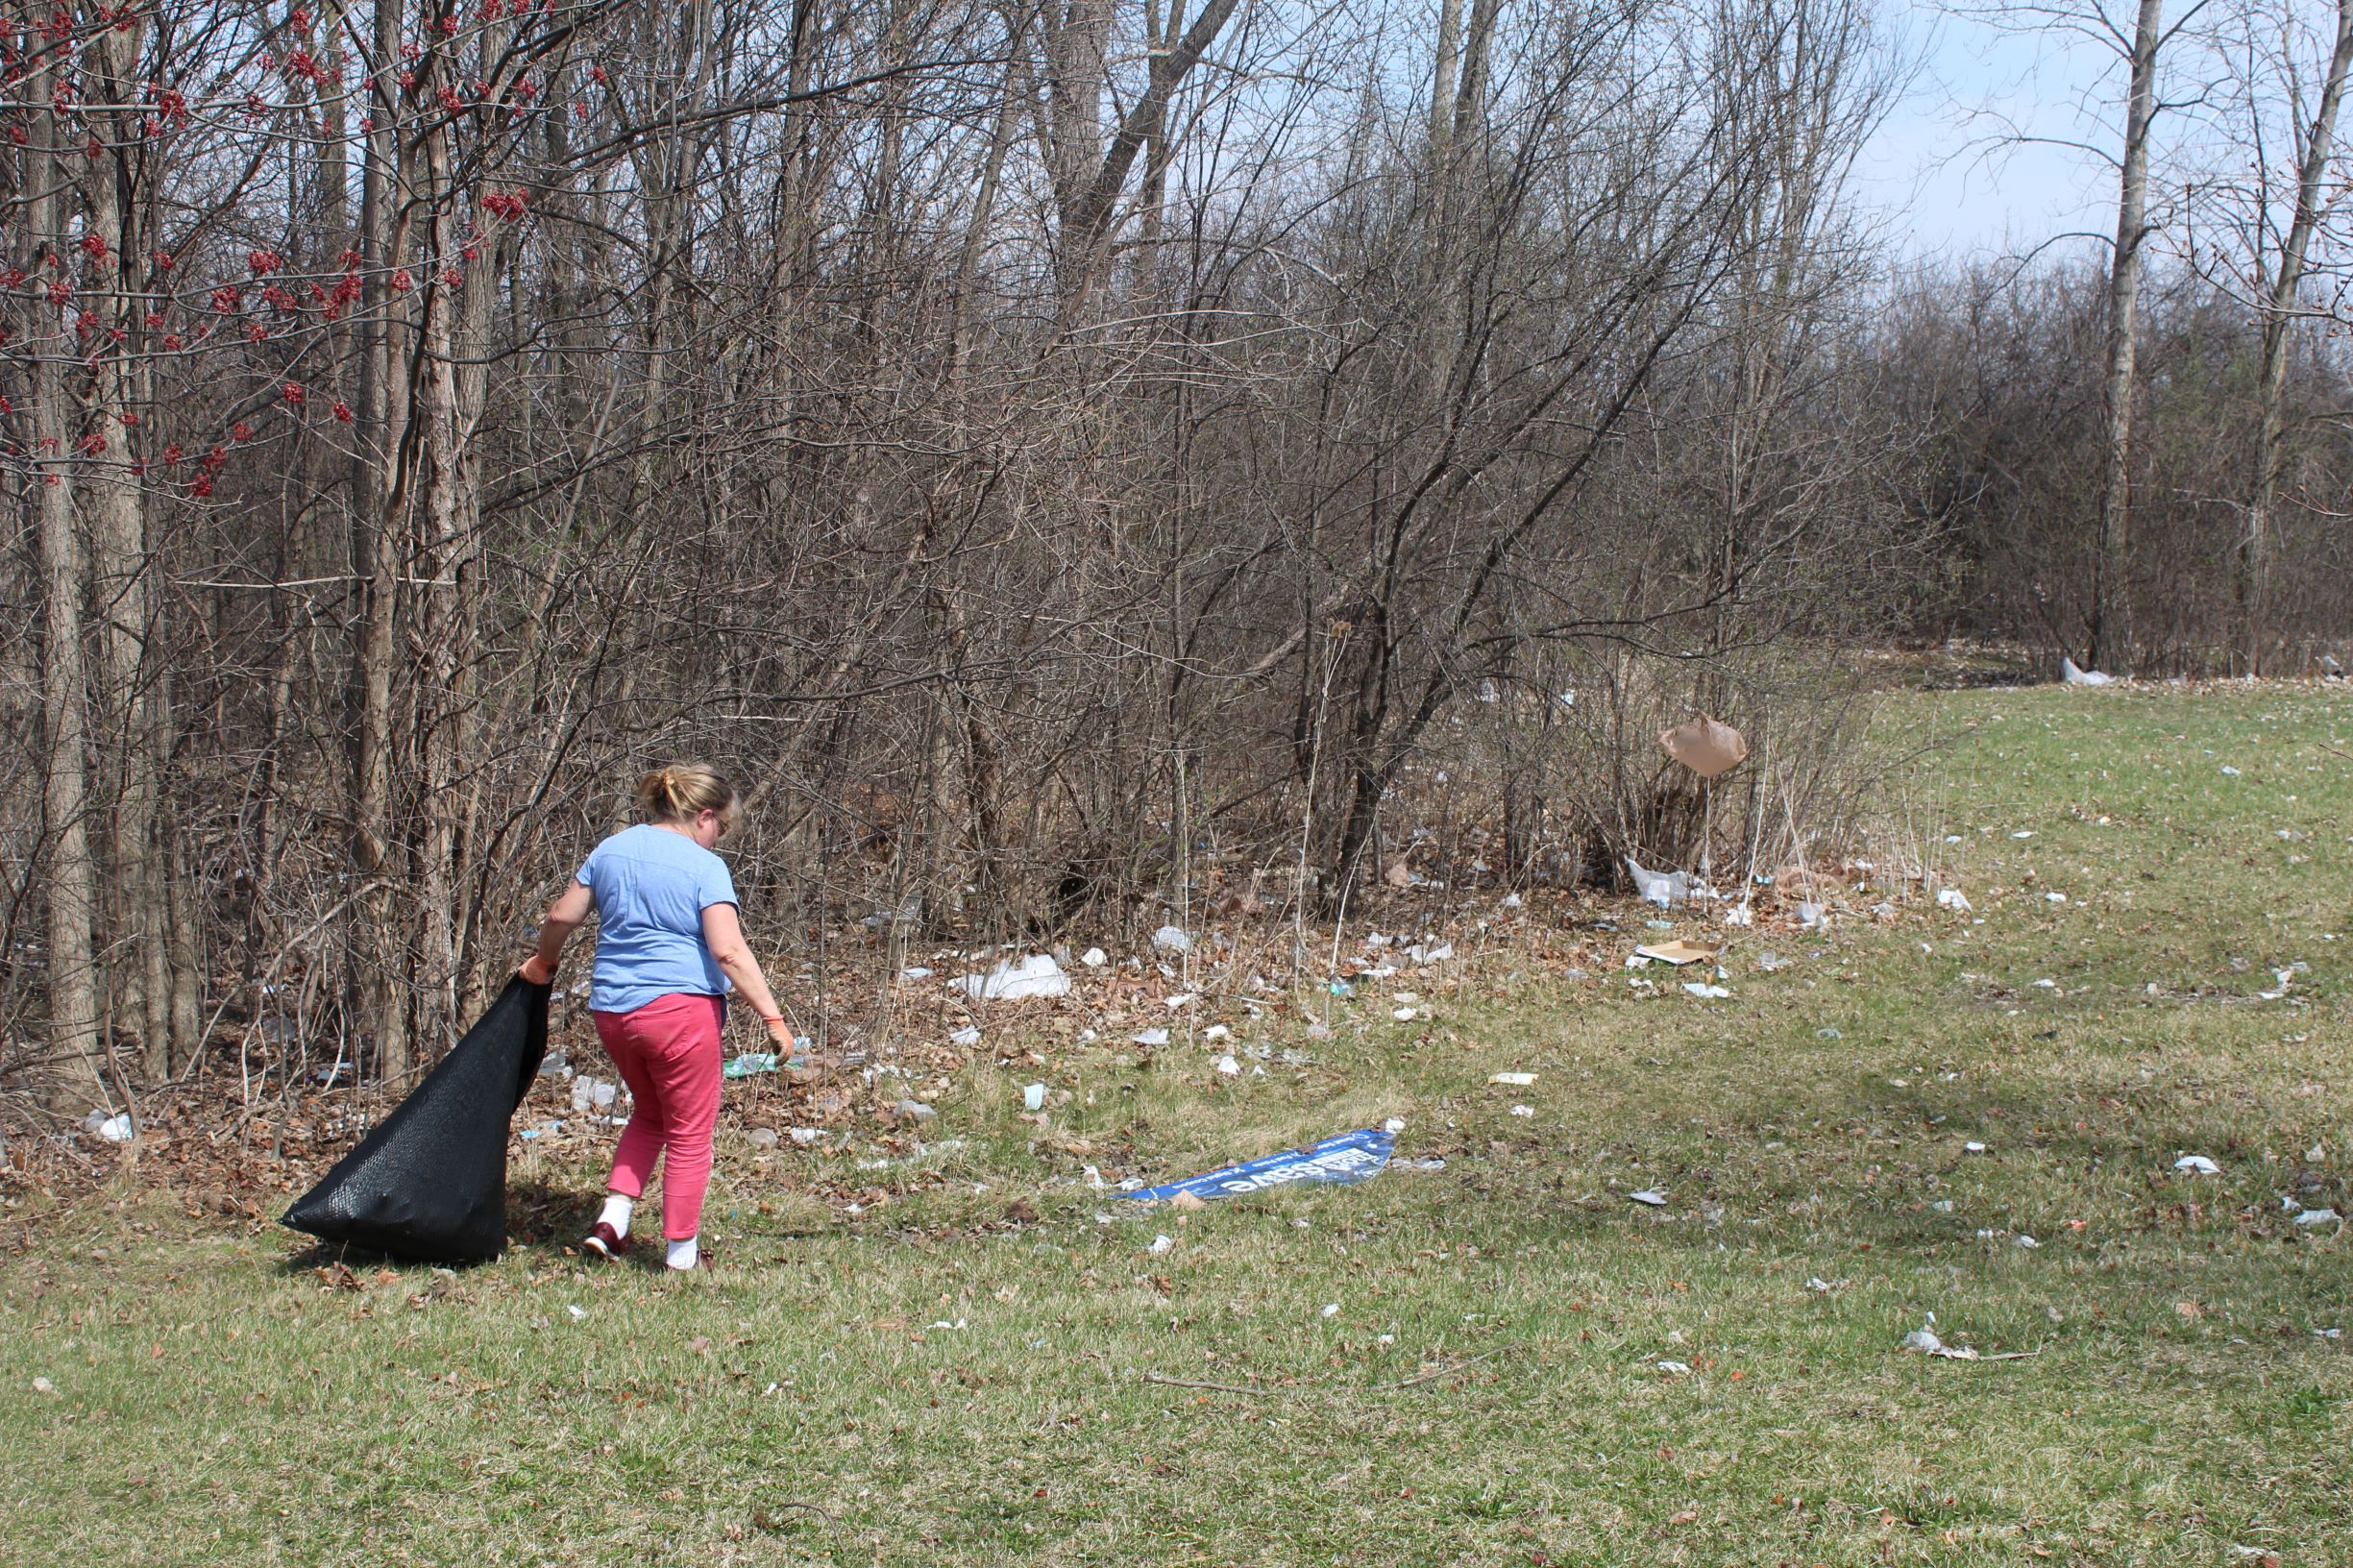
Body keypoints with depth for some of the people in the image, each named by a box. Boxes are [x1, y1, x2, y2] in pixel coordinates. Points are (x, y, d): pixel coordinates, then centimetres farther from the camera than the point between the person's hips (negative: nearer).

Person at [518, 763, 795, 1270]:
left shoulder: (610, 849, 10)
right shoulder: (704, 866, -7)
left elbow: (561, 918, 15)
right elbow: (729, 952, -16)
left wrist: (543, 963, 33)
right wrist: (773, 1018, -15)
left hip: (611, 1009, 6)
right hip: (680, 1007, -6)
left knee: (649, 1115, 25)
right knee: (689, 1131, 6)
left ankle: (611, 1220, 12)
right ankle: (681, 1255, 9)